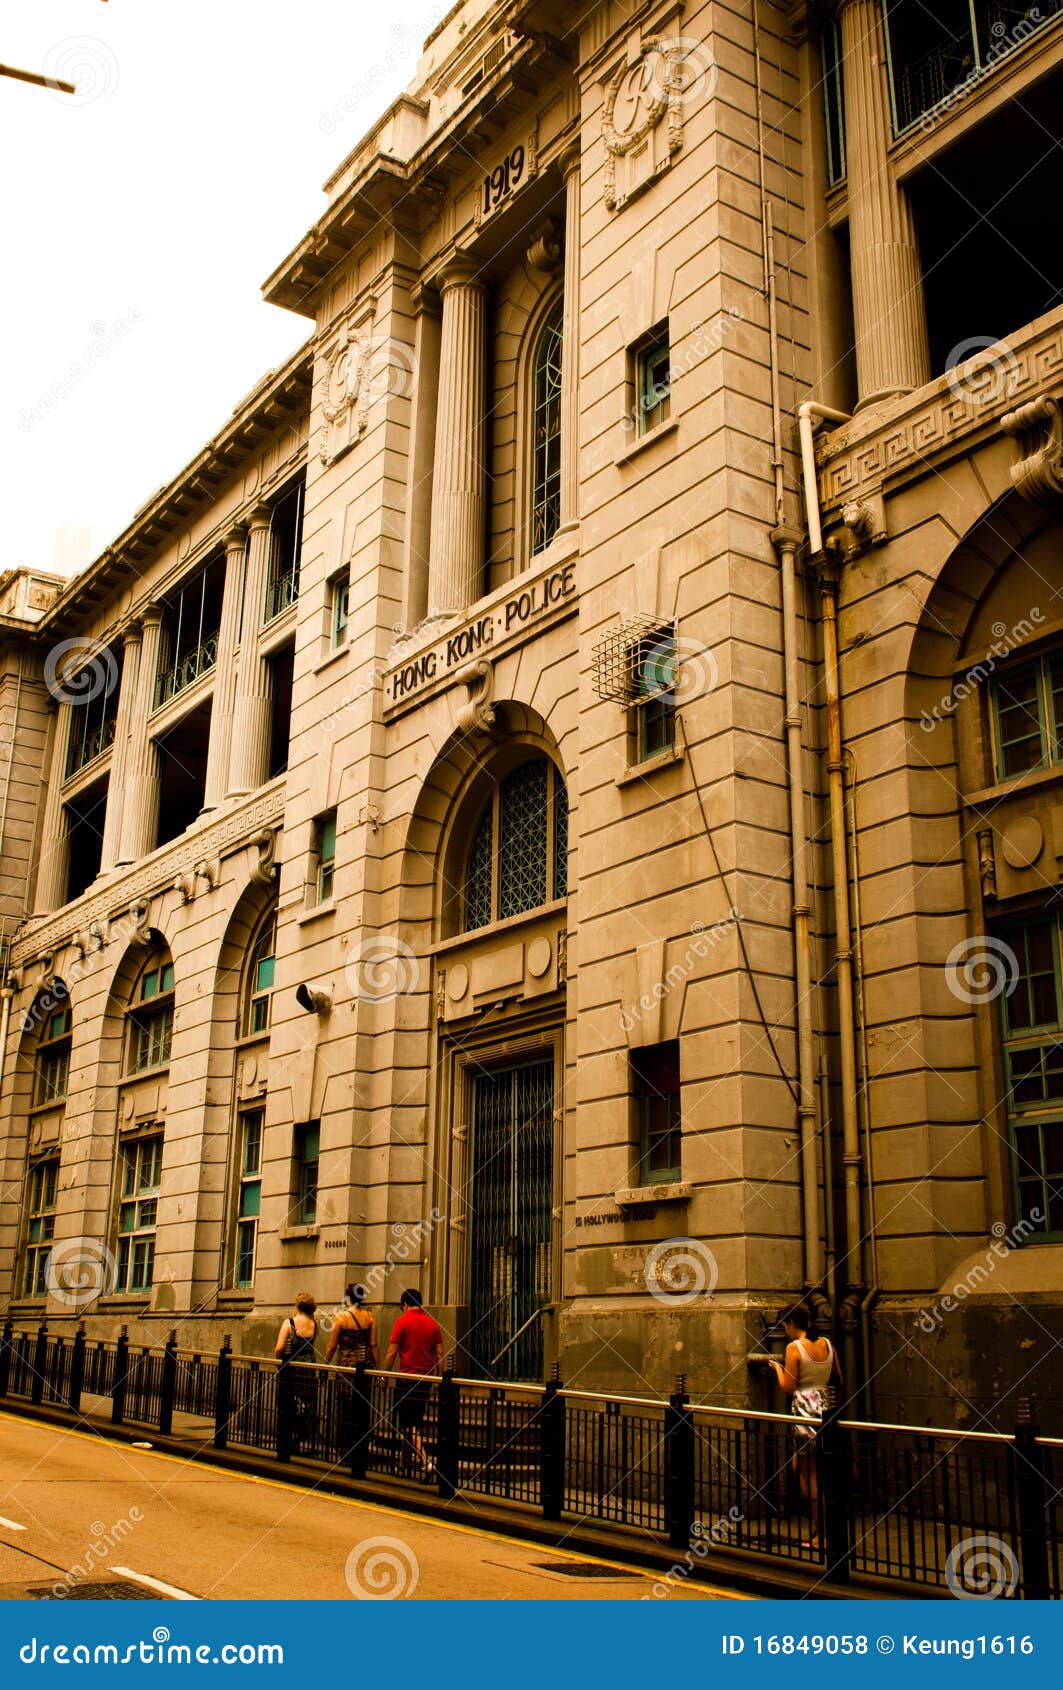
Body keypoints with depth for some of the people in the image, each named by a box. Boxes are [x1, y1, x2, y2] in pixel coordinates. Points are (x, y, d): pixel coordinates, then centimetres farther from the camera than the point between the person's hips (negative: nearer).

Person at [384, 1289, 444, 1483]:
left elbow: (392, 1352, -8)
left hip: (407, 1377, -5)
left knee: (409, 1425, -3)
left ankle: (425, 1463, -18)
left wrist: (384, 1374, 3)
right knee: (415, 1421, 18)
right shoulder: (433, 1323, 6)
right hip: (426, 1378, 5)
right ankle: (405, 1460, 26)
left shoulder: (402, 1321, -7)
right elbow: (440, 1354, 6)